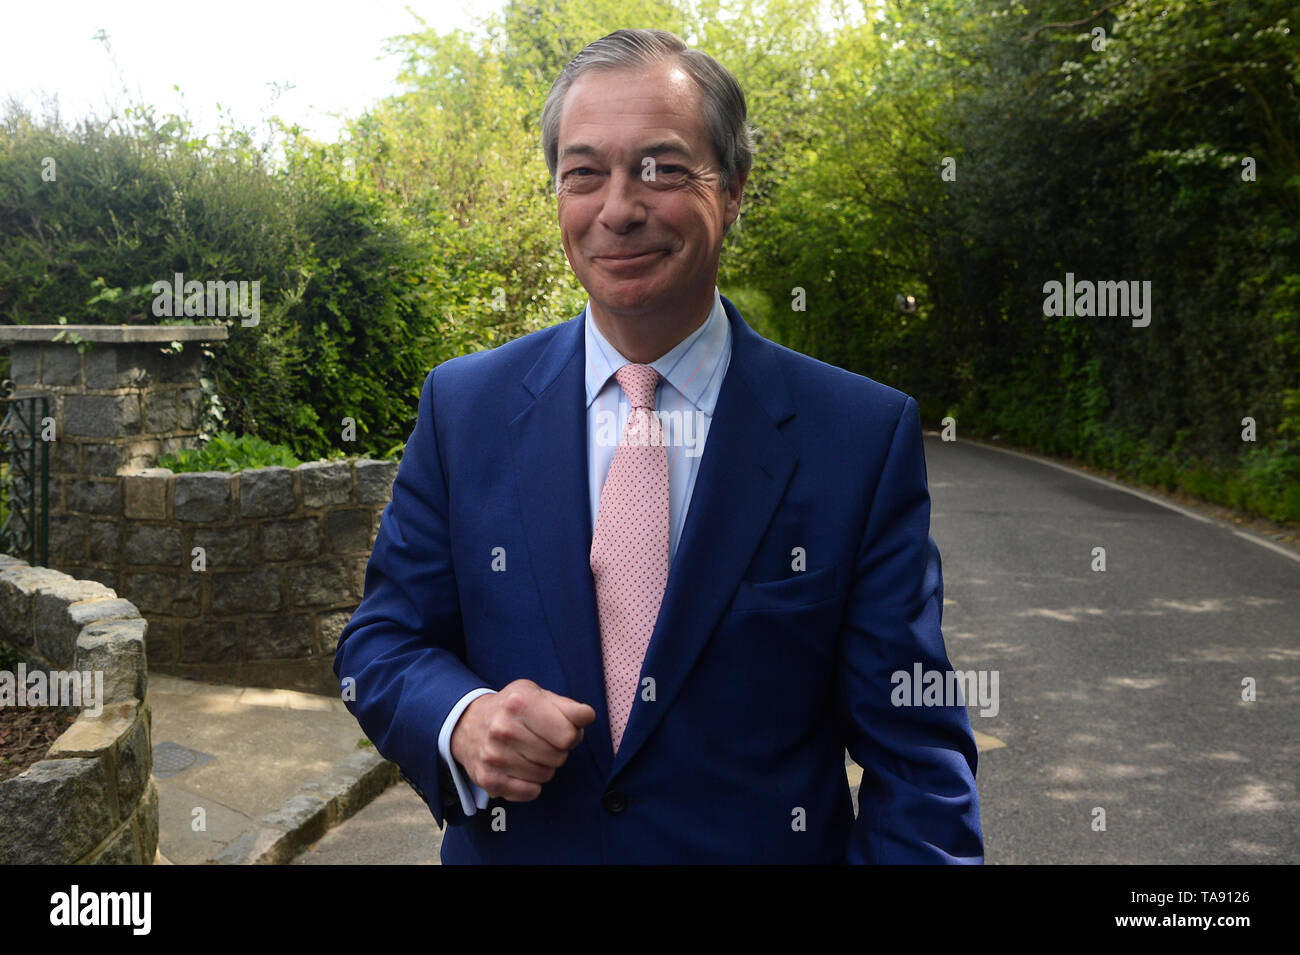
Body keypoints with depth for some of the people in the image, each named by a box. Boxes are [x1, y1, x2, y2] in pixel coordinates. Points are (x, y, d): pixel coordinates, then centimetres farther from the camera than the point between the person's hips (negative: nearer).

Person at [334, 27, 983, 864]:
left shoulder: (865, 436, -13)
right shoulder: (464, 408, -7)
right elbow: (380, 641, -2)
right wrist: (461, 723, -21)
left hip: (765, 845, -1)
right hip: (509, 845, 2)